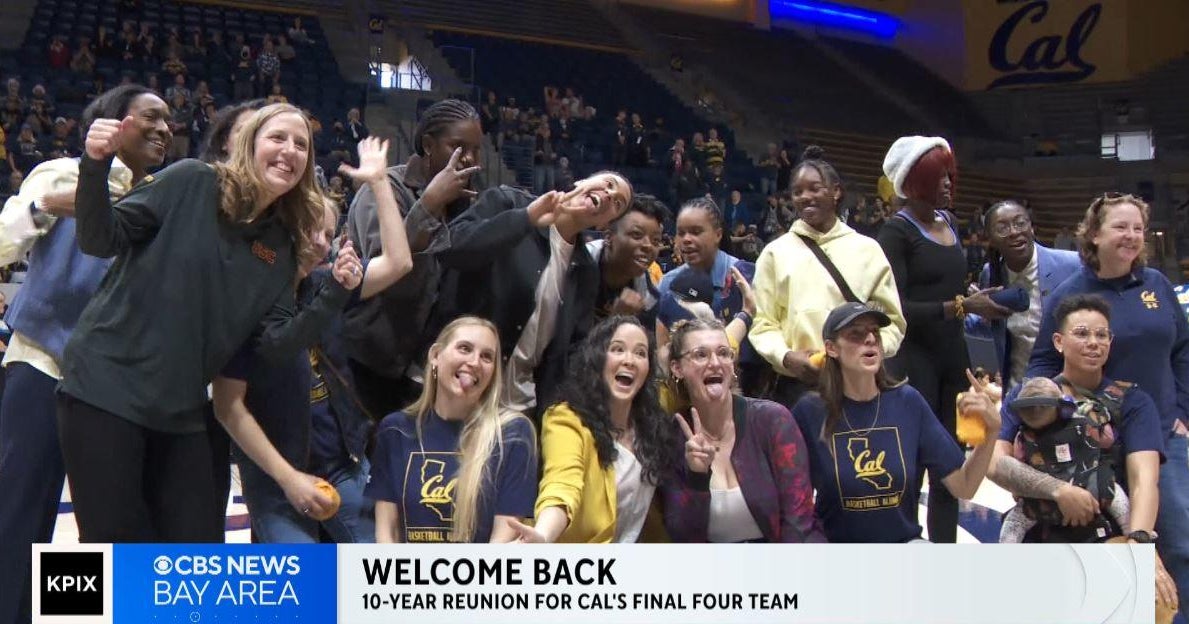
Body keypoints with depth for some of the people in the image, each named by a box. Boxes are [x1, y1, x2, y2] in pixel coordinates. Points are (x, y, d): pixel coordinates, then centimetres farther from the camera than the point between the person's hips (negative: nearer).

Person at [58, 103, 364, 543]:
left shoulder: (282, 247, 7)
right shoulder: (192, 183, -5)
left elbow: (274, 344, -1)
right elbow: (100, 240, -8)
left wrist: (335, 294, -13)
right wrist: (96, 166, -24)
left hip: (180, 411, 5)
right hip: (106, 385, -5)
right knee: (119, 543, 0)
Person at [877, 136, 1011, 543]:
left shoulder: (948, 222, 13)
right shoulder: (897, 232, -8)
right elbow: (896, 308, -16)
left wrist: (979, 299, 7)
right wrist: (961, 306, -18)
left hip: (952, 356, 7)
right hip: (914, 360, -7)